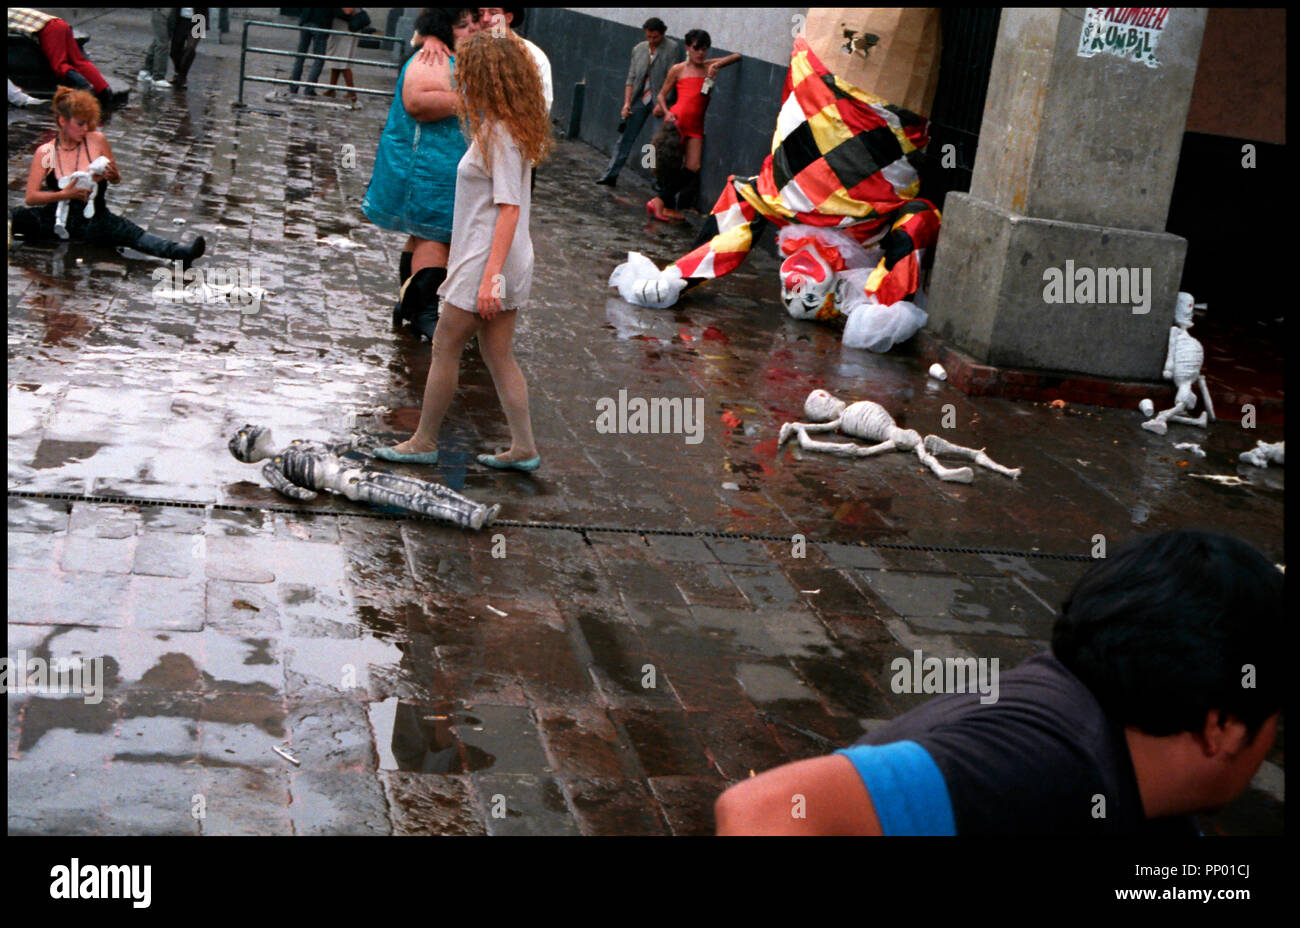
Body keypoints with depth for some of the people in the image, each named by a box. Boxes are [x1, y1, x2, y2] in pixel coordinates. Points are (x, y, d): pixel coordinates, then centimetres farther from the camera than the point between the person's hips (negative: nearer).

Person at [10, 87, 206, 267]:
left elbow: (117, 180, 11)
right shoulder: (45, 152, -1)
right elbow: (31, 198, -7)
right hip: (56, 218, 2)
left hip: (93, 220, -2)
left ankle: (182, 253, -49)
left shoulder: (97, 141, 0)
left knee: (132, 233, -29)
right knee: (17, 217, -21)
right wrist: (65, 194, -22)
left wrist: (113, 175, -14)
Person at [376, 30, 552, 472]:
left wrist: (491, 275, -26)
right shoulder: (508, 129, 12)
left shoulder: (500, 136, -17)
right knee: (498, 353, 11)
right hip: (504, 262, 9)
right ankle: (523, 448, 13)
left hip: (488, 261, -9)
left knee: (445, 348, 2)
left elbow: (510, 207, -23)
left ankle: (424, 443, 14)